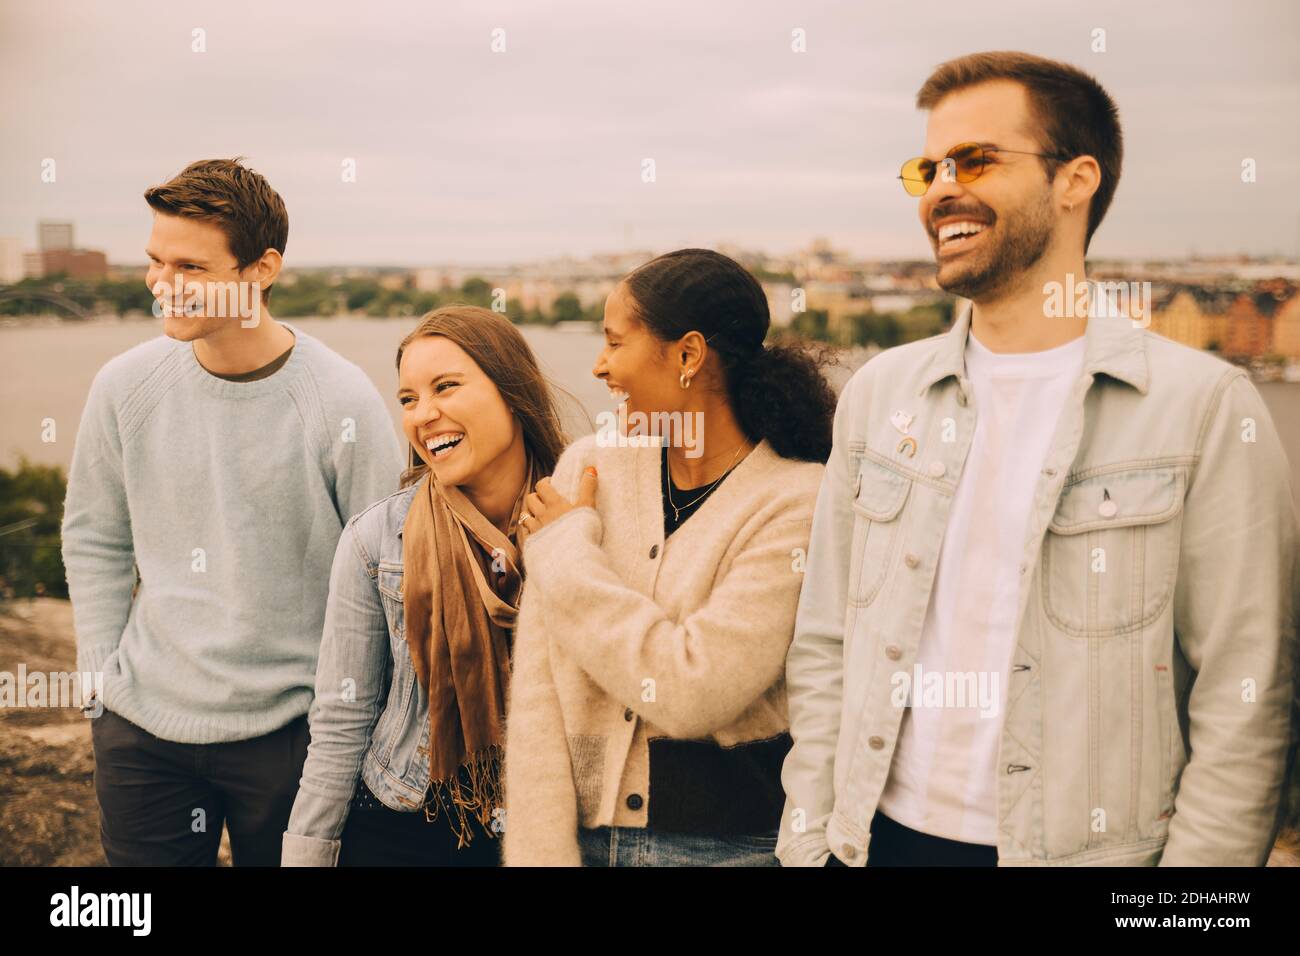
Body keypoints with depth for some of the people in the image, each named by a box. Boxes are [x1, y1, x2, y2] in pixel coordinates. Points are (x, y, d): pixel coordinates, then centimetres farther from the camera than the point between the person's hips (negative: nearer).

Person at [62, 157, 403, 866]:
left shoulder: (342, 402, -14)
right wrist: (103, 681, 5)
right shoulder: (124, 386, -3)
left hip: (289, 730, -2)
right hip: (141, 728, 3)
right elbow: (93, 540, 9)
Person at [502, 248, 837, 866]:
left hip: (735, 842, -3)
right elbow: (536, 694, -4)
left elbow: (690, 693, -24)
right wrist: (541, 854, -8)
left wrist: (566, 551, -14)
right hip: (585, 834, 4)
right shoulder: (587, 465, -2)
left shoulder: (798, 505, -14)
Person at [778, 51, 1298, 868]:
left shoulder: (1205, 407, -9)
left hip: (1086, 846, -3)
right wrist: (806, 844, 3)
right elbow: (824, 651, 6)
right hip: (882, 836, 4)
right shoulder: (880, 393, 4)